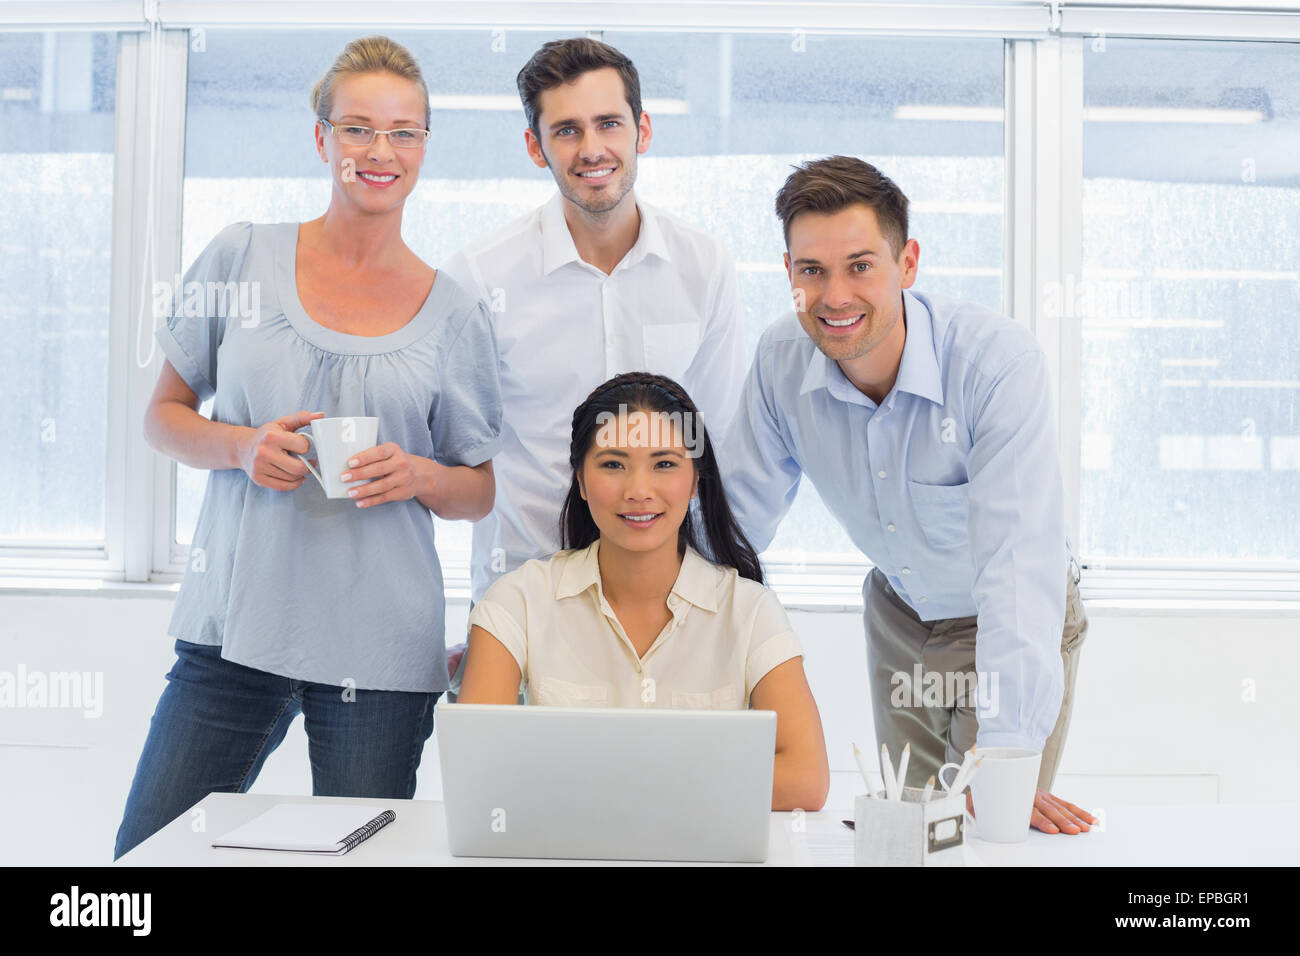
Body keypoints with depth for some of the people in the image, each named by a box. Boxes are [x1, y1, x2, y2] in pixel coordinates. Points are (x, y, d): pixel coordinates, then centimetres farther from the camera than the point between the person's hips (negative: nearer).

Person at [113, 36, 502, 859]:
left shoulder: (453, 313, 4)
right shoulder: (243, 257, 4)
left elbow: (480, 492, 10)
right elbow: (164, 414, 10)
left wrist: (417, 475, -11)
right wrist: (241, 446, -10)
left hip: (379, 649, 0)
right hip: (231, 626, 1)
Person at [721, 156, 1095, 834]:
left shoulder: (1001, 363, -33)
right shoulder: (781, 359, -19)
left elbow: (1018, 557, -39)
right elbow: (736, 519, -10)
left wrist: (1006, 752, -45)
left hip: (1017, 624, -3)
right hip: (897, 616, 4)